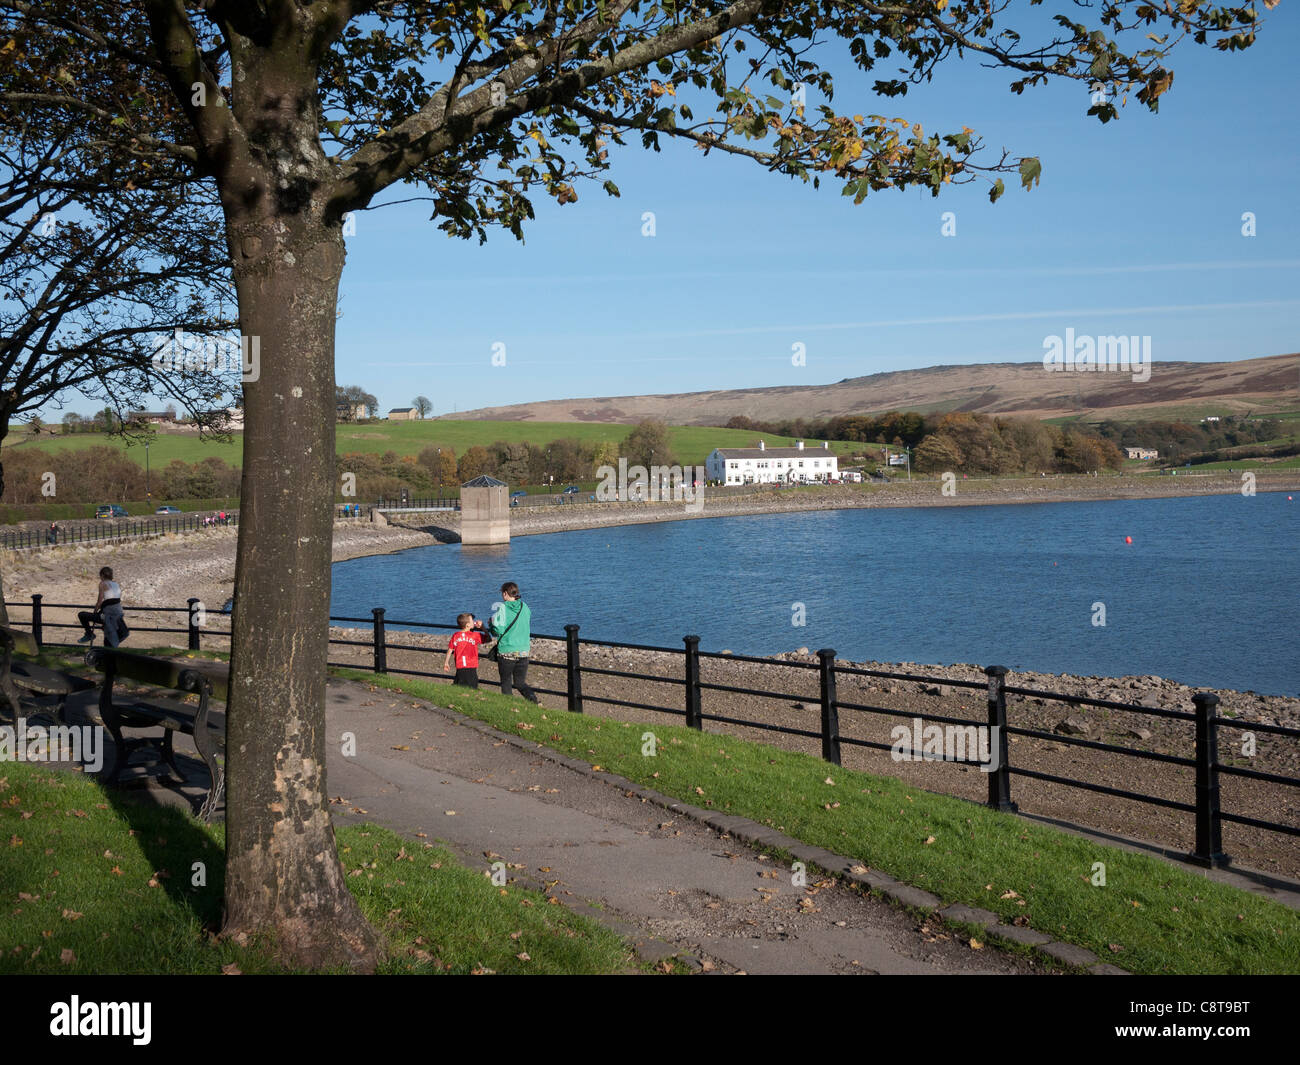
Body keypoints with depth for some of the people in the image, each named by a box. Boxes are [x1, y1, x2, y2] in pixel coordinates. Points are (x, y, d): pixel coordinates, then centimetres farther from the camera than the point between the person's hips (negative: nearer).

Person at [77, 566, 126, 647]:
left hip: (107, 614, -7)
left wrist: (94, 612, 10)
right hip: (118, 614, 7)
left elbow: (100, 601, -6)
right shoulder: (117, 584, 16)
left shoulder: (103, 584, -3)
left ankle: (89, 634, 14)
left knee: (81, 615, 5)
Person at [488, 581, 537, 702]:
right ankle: (532, 697, -16)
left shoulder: (502, 608, -12)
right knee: (520, 682, 11)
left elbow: (498, 630, -16)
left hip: (506, 651, -4)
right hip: (523, 650, 4)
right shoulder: (524, 607, 3)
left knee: (506, 683, 12)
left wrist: (491, 626, 4)